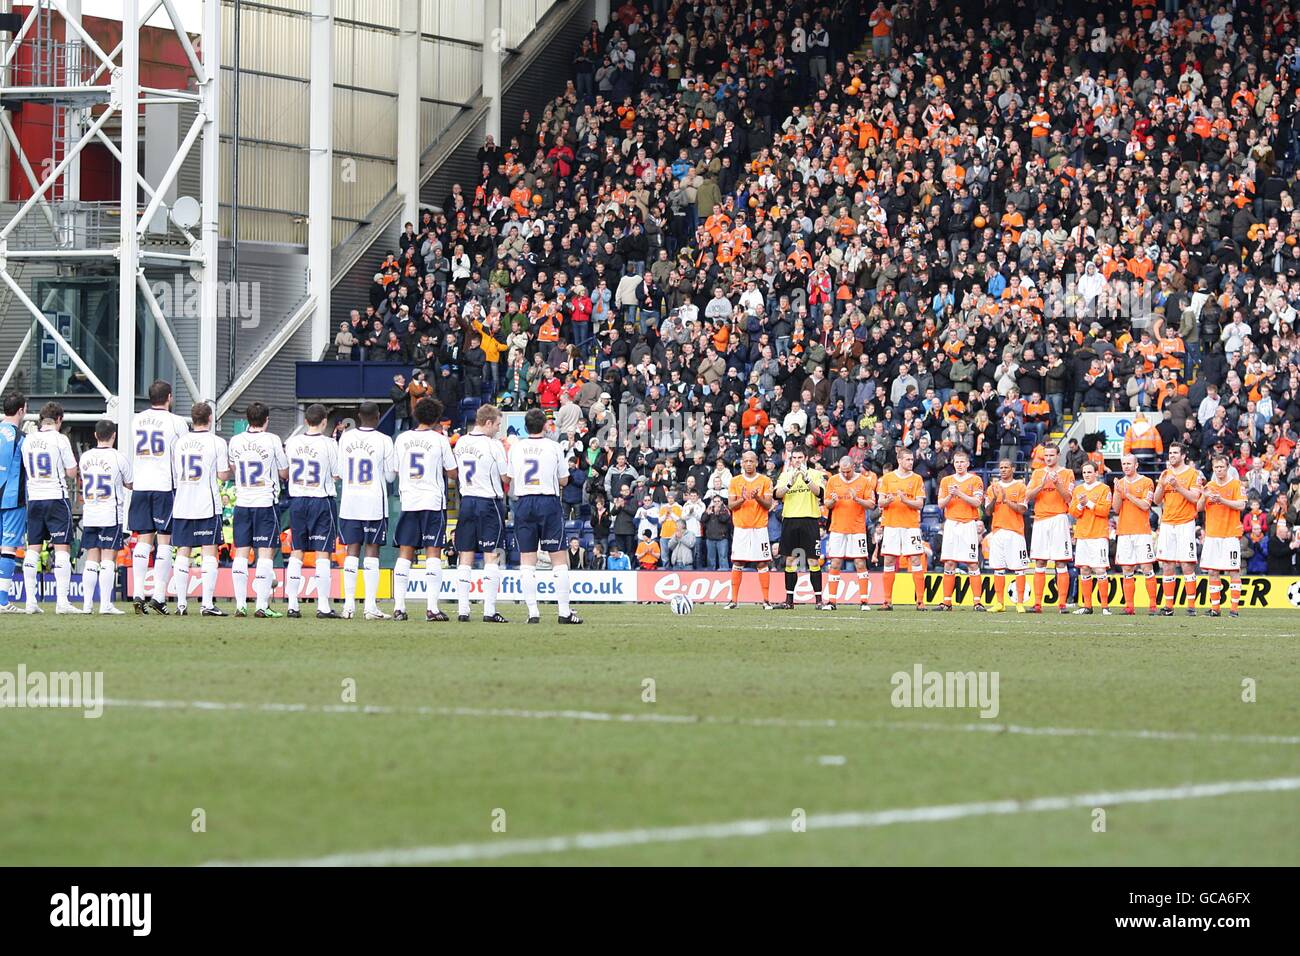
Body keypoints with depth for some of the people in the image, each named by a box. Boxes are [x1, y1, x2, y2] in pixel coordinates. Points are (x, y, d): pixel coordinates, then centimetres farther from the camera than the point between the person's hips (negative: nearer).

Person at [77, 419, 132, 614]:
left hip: (89, 515, 4)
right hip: (111, 514, -4)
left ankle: (87, 604, 6)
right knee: (108, 559, -4)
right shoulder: (118, 458, -7)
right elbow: (130, 485, 4)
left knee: (91, 559, 7)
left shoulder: (85, 457, 5)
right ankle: (106, 604, -8)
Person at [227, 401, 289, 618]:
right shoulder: (272, 440, -7)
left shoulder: (235, 441, 3)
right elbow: (285, 474, 0)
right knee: (266, 552, -2)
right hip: (265, 503, -3)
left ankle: (240, 604, 2)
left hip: (242, 503, 3)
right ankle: (262, 605, -8)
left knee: (241, 553, 6)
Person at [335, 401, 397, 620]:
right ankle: (371, 606, -5)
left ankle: (349, 604, 3)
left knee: (352, 551, 7)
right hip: (374, 503, -3)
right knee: (372, 552, 0)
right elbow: (391, 475, -2)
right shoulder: (383, 441, -7)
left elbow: (337, 473, 6)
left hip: (349, 502, 3)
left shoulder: (345, 438, 2)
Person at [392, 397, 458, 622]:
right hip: (433, 501, -3)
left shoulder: (402, 439, 5)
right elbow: (452, 472, -1)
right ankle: (432, 607, -9)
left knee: (405, 554, 6)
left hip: (408, 502, 3)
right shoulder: (439, 440, -6)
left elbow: (396, 470, 14)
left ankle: (399, 607, 1)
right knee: (433, 553, -2)